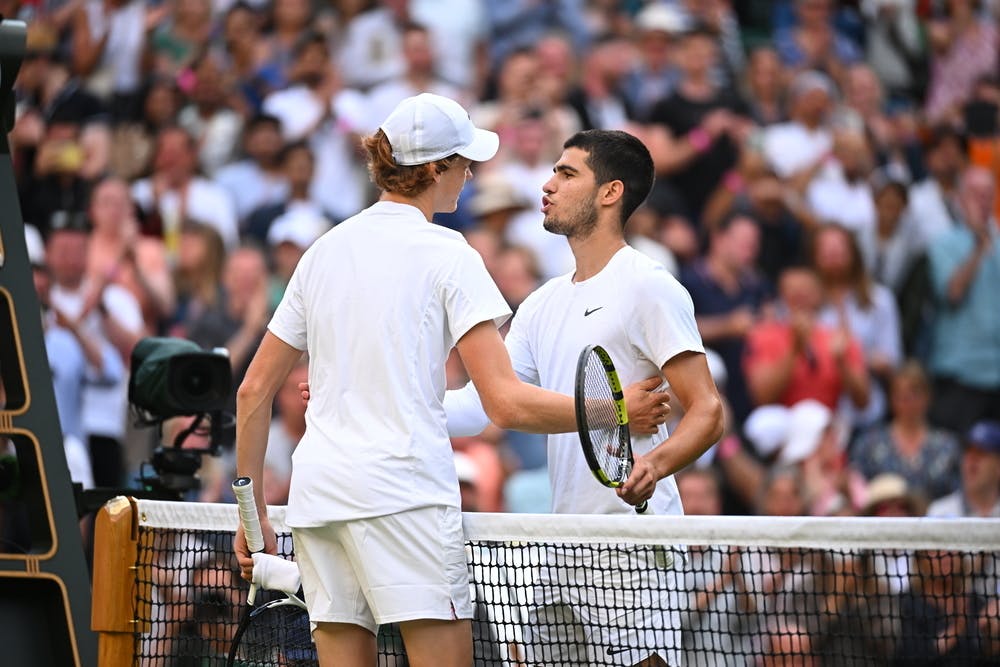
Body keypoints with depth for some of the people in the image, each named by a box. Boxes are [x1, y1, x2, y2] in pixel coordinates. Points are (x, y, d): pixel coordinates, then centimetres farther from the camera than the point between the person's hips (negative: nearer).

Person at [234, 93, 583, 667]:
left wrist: (254, 510, 23)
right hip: (403, 486, -7)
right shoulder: (447, 254, -2)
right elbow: (507, 403, -11)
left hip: (316, 488, 7)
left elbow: (254, 392, 18)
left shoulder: (324, 251, 16)